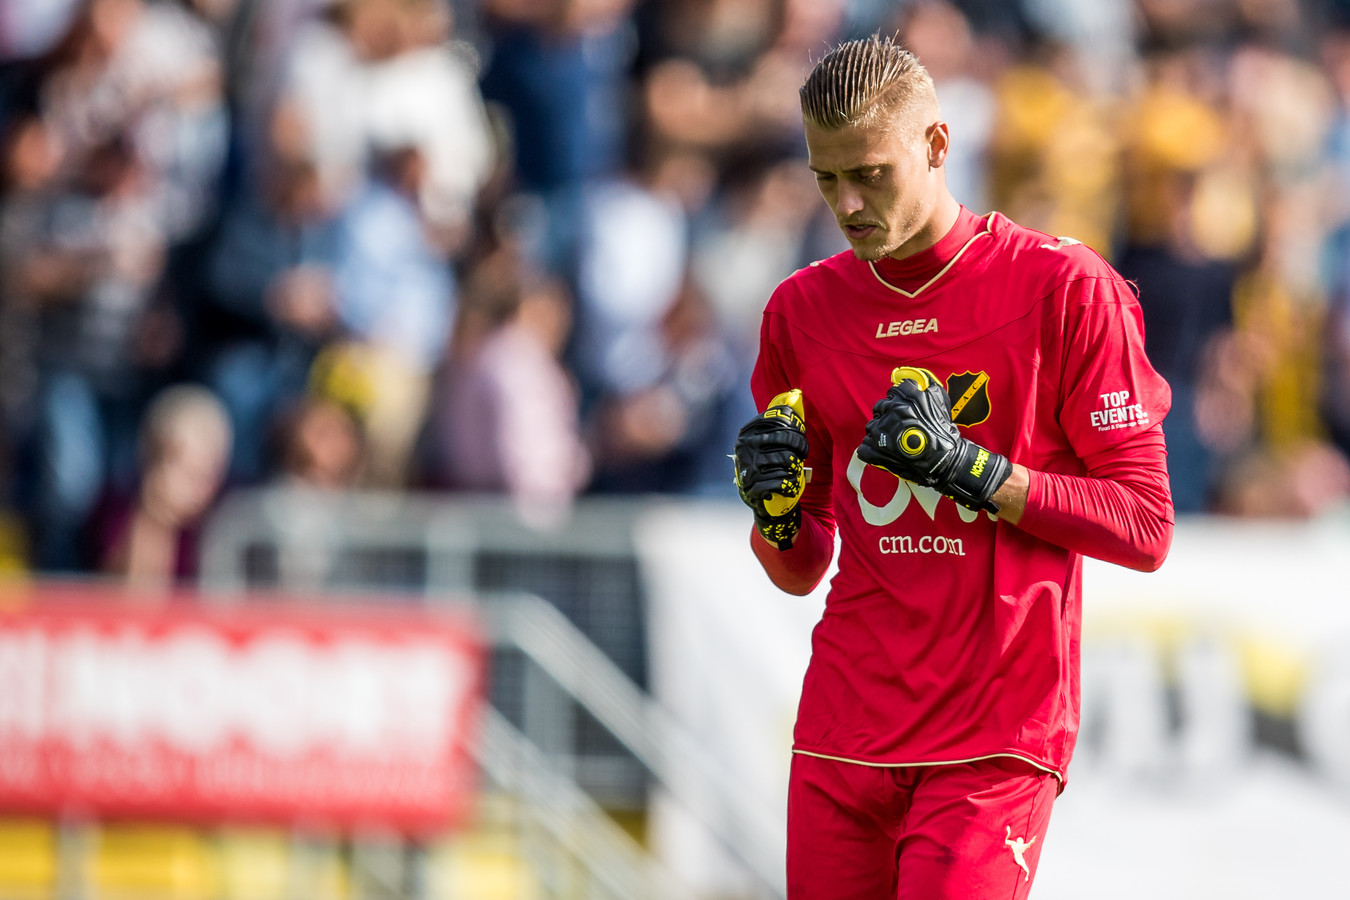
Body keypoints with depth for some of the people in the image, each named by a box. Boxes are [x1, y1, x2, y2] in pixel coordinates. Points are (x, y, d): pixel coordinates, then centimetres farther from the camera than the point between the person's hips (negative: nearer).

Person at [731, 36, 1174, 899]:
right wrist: (776, 512, -6)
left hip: (997, 744, -4)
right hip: (843, 734, 4)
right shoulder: (804, 309, 11)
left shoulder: (1063, 288, -3)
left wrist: (970, 469, -15)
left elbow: (1145, 527, -5)